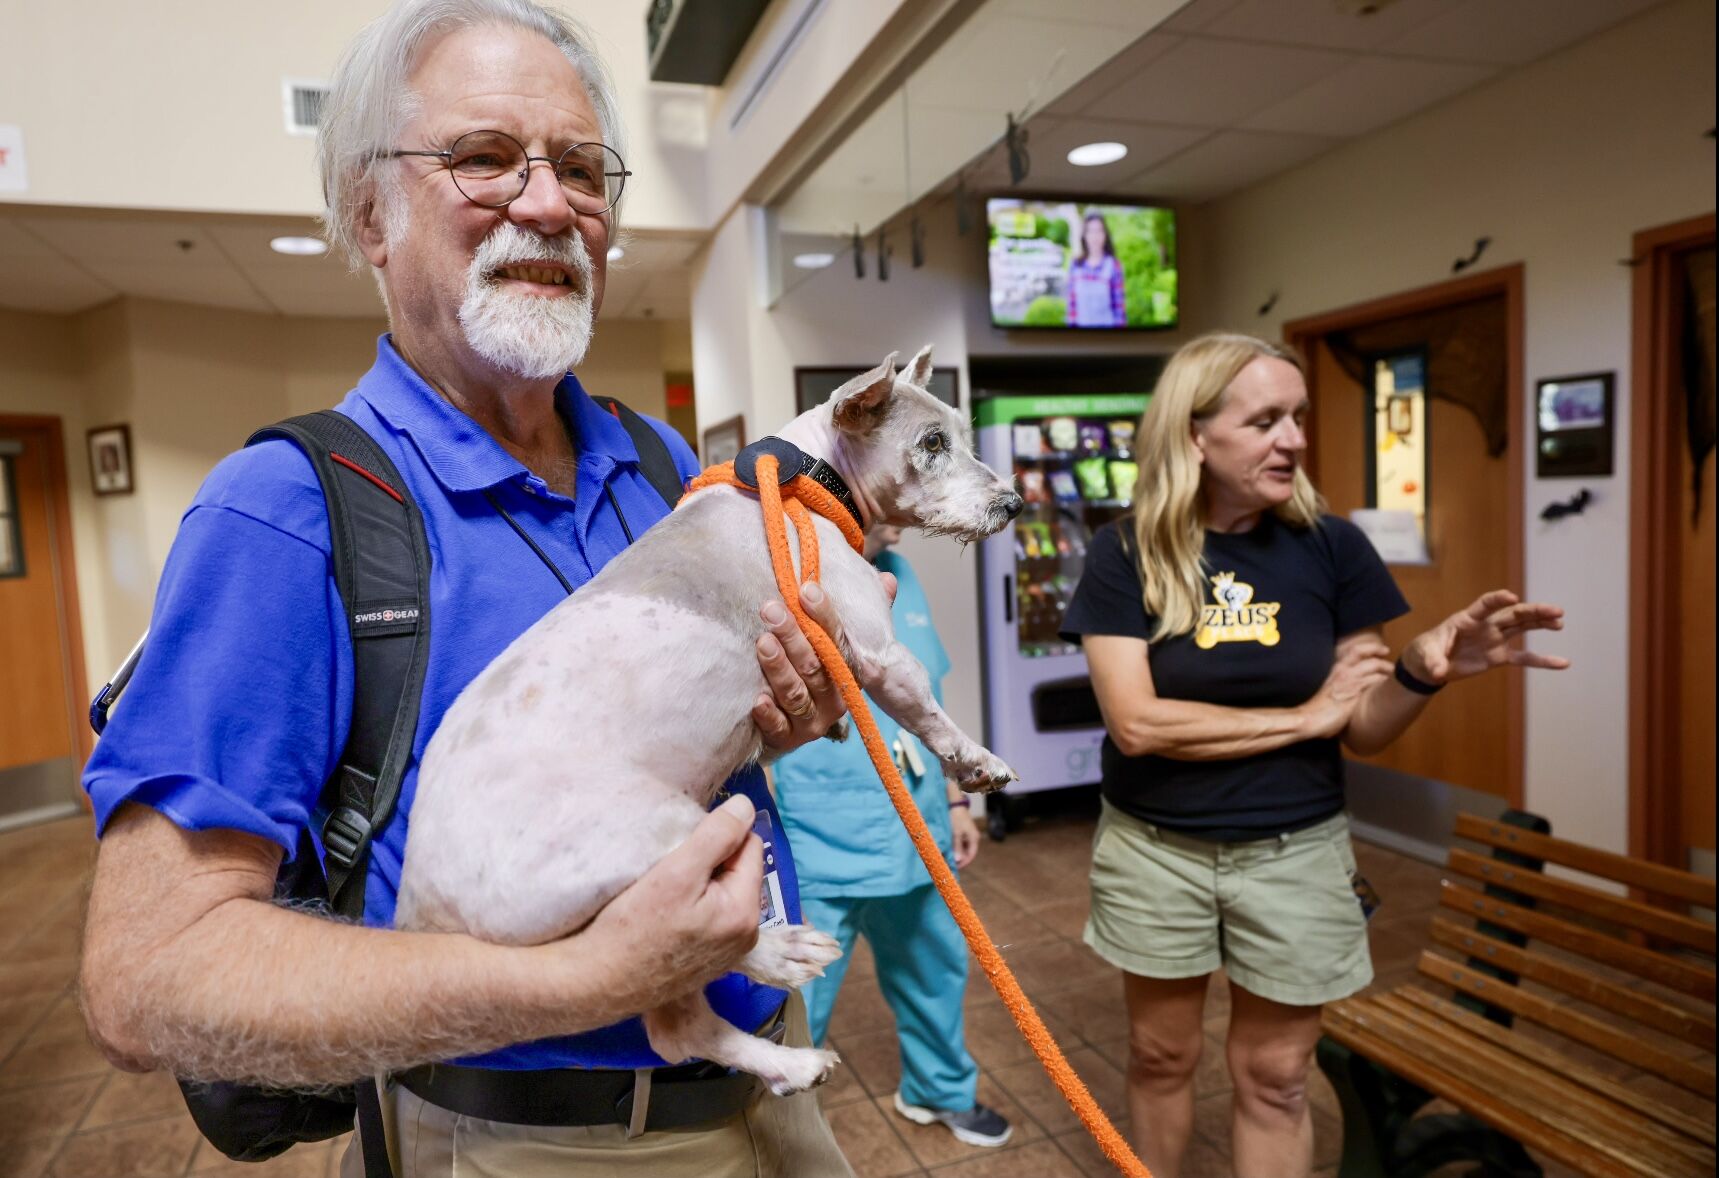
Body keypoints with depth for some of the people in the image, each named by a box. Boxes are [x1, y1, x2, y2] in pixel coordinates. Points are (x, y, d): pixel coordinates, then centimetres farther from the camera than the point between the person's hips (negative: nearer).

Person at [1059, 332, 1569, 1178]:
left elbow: (1365, 731, -3)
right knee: (1160, 1055, 18)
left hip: (1295, 853, 1)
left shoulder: (1330, 547, -7)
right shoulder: (1127, 553, -12)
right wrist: (1302, 716, -16)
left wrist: (1424, 669, -24)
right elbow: (1136, 723, -20)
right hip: (1155, 849, 0)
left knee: (1272, 1075, 15)